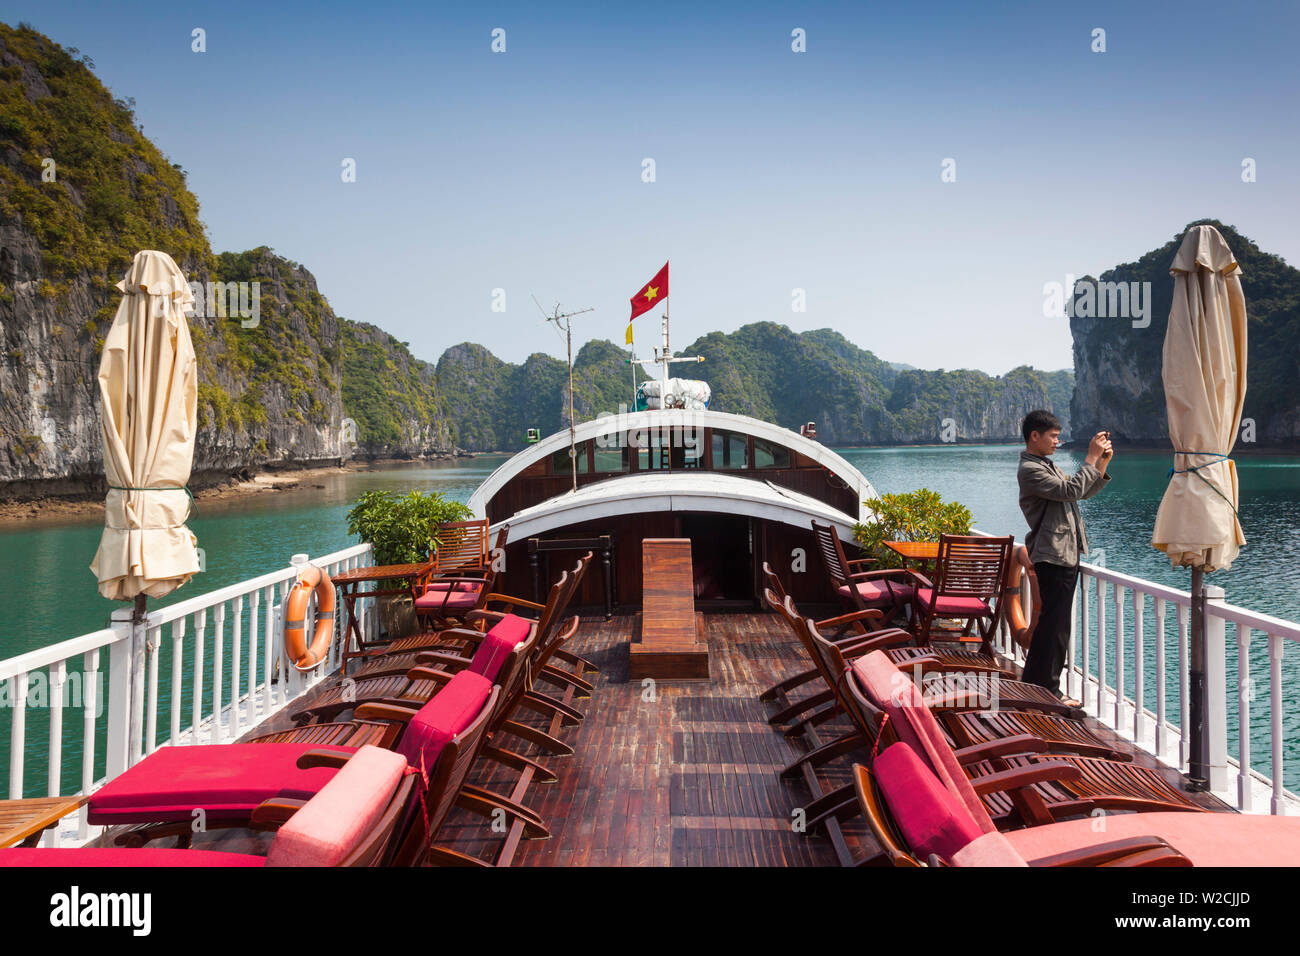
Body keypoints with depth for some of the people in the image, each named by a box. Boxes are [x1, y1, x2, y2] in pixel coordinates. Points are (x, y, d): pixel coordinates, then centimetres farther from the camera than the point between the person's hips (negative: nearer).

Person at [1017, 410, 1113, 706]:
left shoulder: (1049, 465, 19)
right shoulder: (1030, 470, -14)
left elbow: (1084, 492, 20)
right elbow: (1071, 491, -23)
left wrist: (1103, 463, 7)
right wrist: (1091, 457, -16)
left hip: (1066, 555, 10)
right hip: (1053, 556, -10)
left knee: (1051, 623, 15)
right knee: (1055, 623, -5)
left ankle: (1032, 684, 23)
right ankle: (1048, 690, 4)